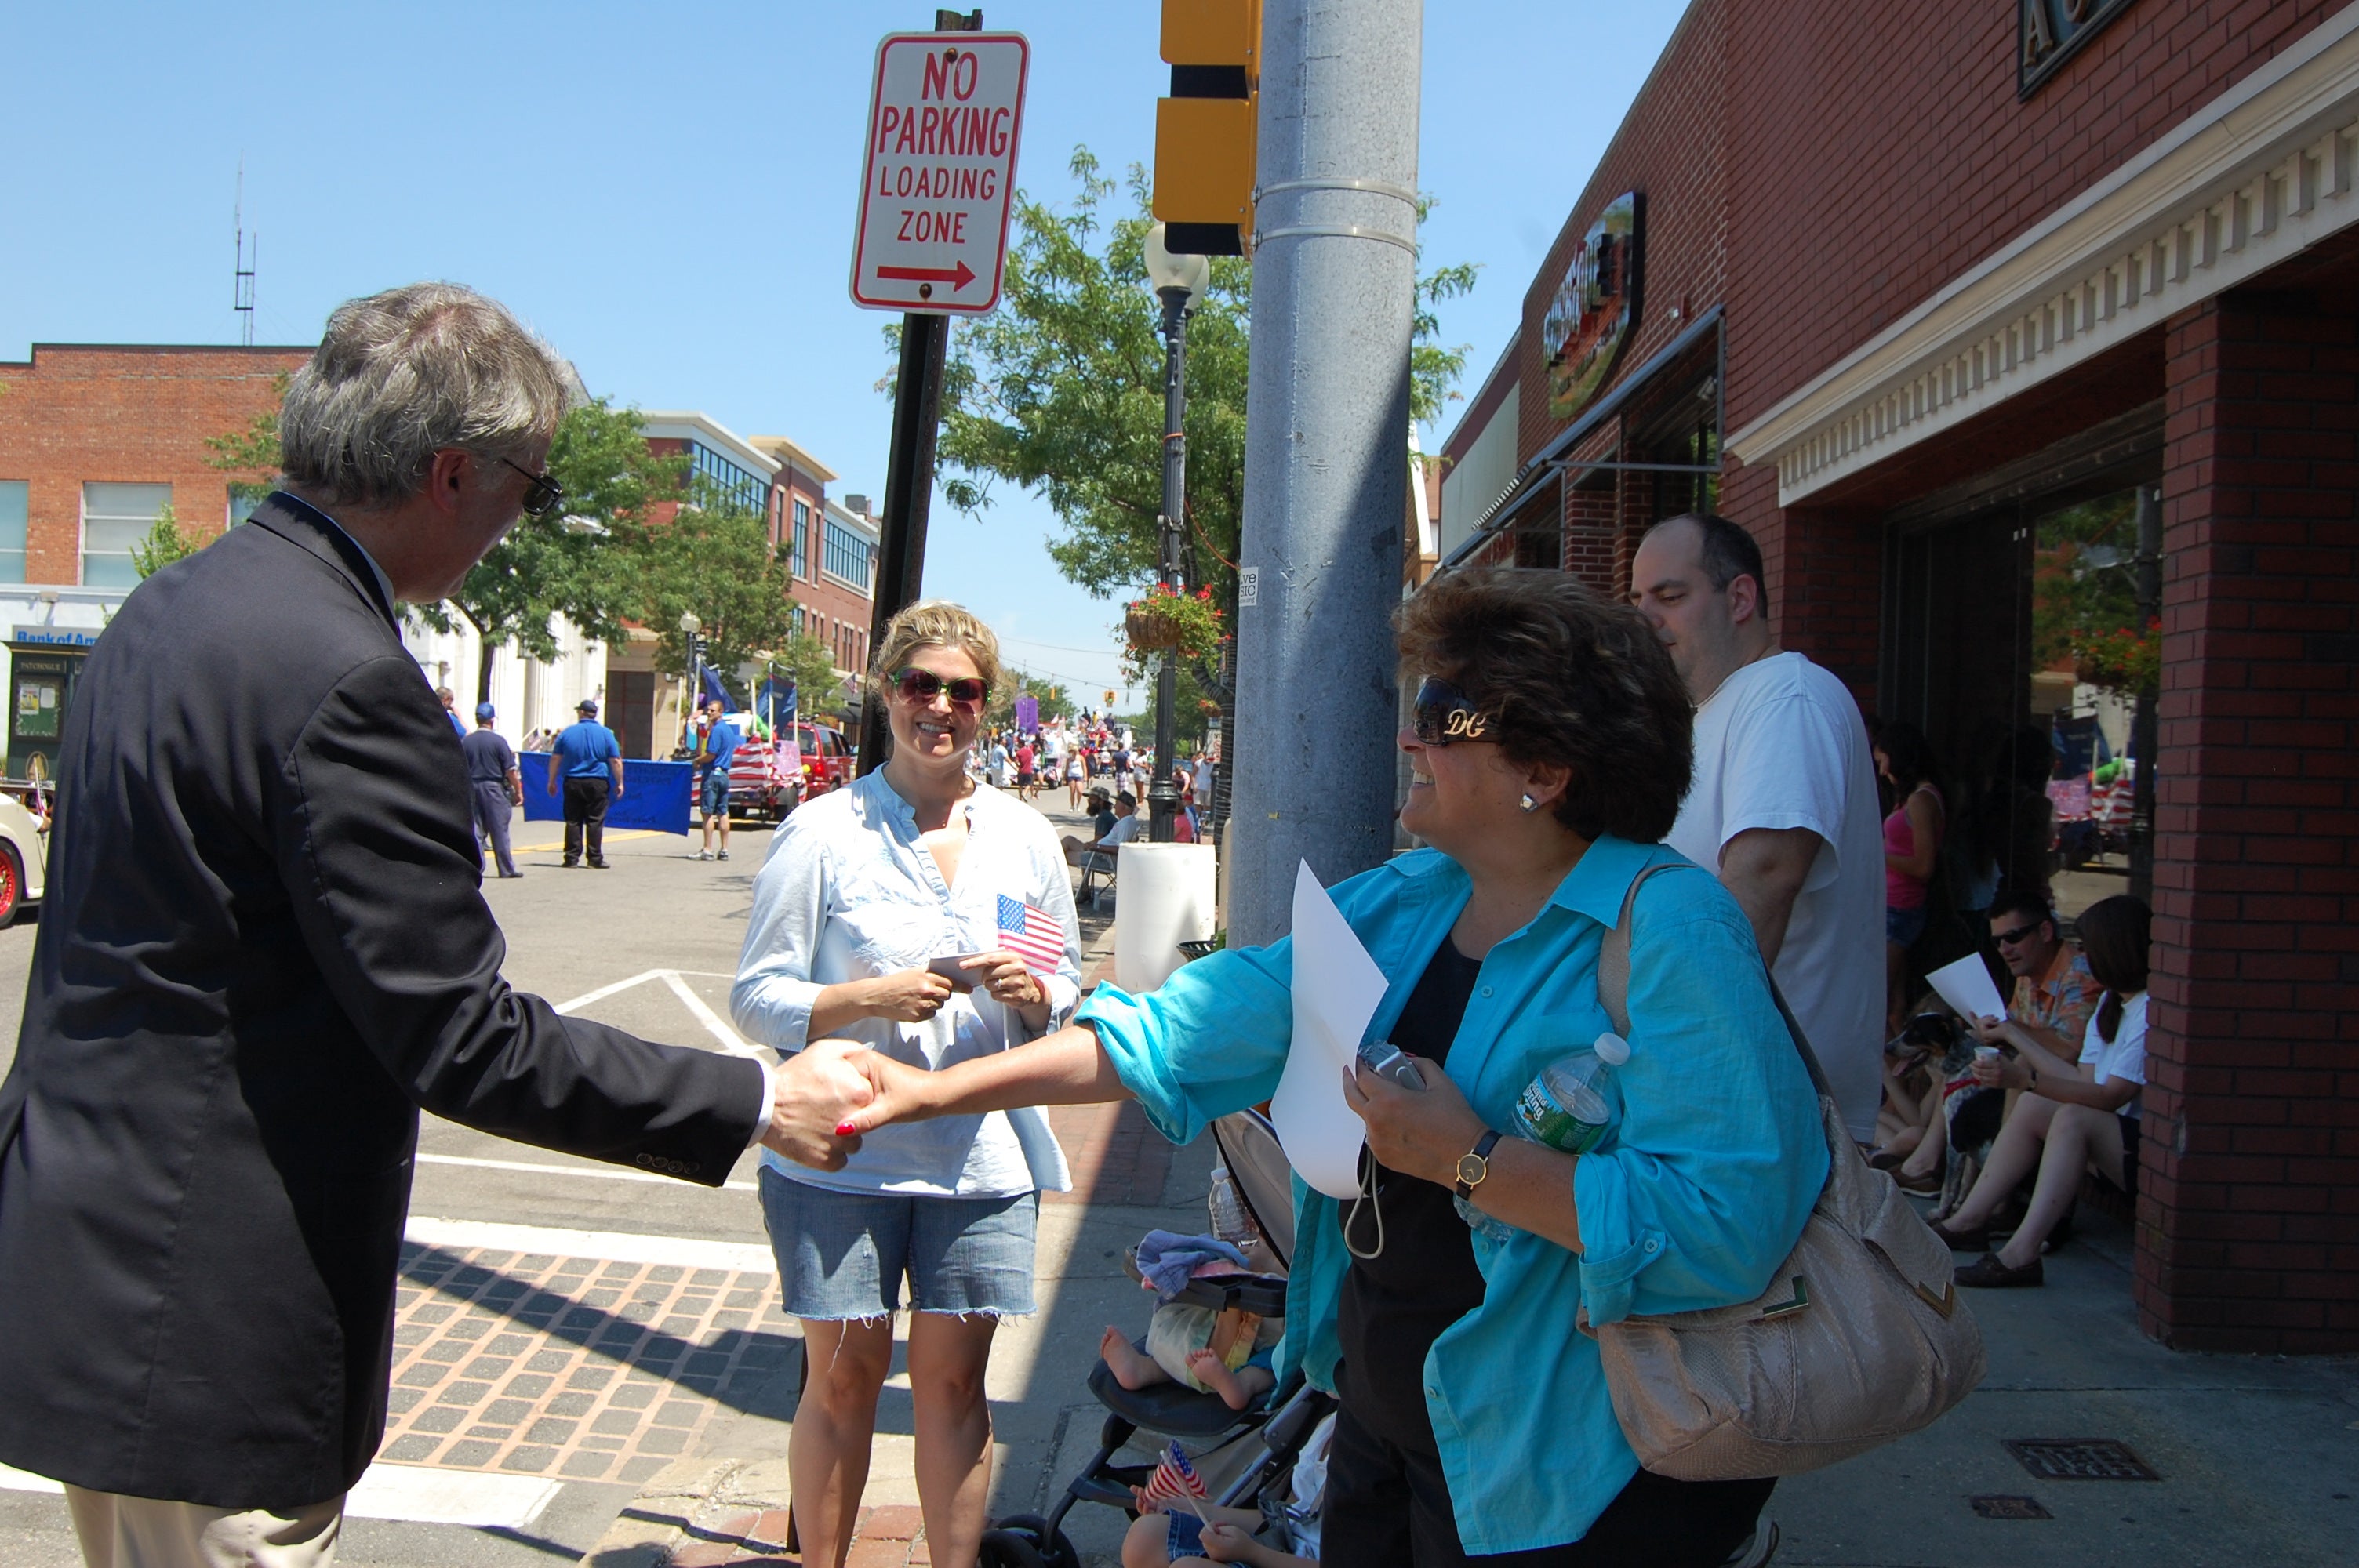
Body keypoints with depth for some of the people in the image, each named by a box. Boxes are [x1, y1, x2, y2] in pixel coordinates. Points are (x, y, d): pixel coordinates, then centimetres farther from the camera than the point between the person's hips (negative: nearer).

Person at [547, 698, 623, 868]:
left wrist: (552, 781, 15)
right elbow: (616, 761, -2)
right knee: (595, 821, 1)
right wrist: (619, 783, 5)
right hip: (597, 783, -1)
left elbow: (555, 759, 6)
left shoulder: (567, 732, 4)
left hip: (573, 783, 1)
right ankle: (595, 858, -1)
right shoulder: (605, 733, 0)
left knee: (573, 821, 6)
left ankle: (572, 858, 5)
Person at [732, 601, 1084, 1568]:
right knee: (842, 1379, 7)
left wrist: (1031, 990, -9)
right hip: (840, 1152, -2)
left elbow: (1067, 992, 14)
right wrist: (869, 997, -19)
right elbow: (756, 997, -3)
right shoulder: (823, 831, -2)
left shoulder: (1025, 839, 8)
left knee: (953, 1380, 8)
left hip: (980, 1153, 2)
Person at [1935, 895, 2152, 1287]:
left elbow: (2111, 1096, -25)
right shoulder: (2111, 1001, 13)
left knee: (2073, 1118, -29)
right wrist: (2013, 1033, 13)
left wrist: (2025, 1079, -34)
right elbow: (2087, 1081, 7)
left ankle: (2021, 1254, -38)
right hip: (2116, 1143, 9)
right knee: (2033, 1108, -4)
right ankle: (1969, 1221, -6)